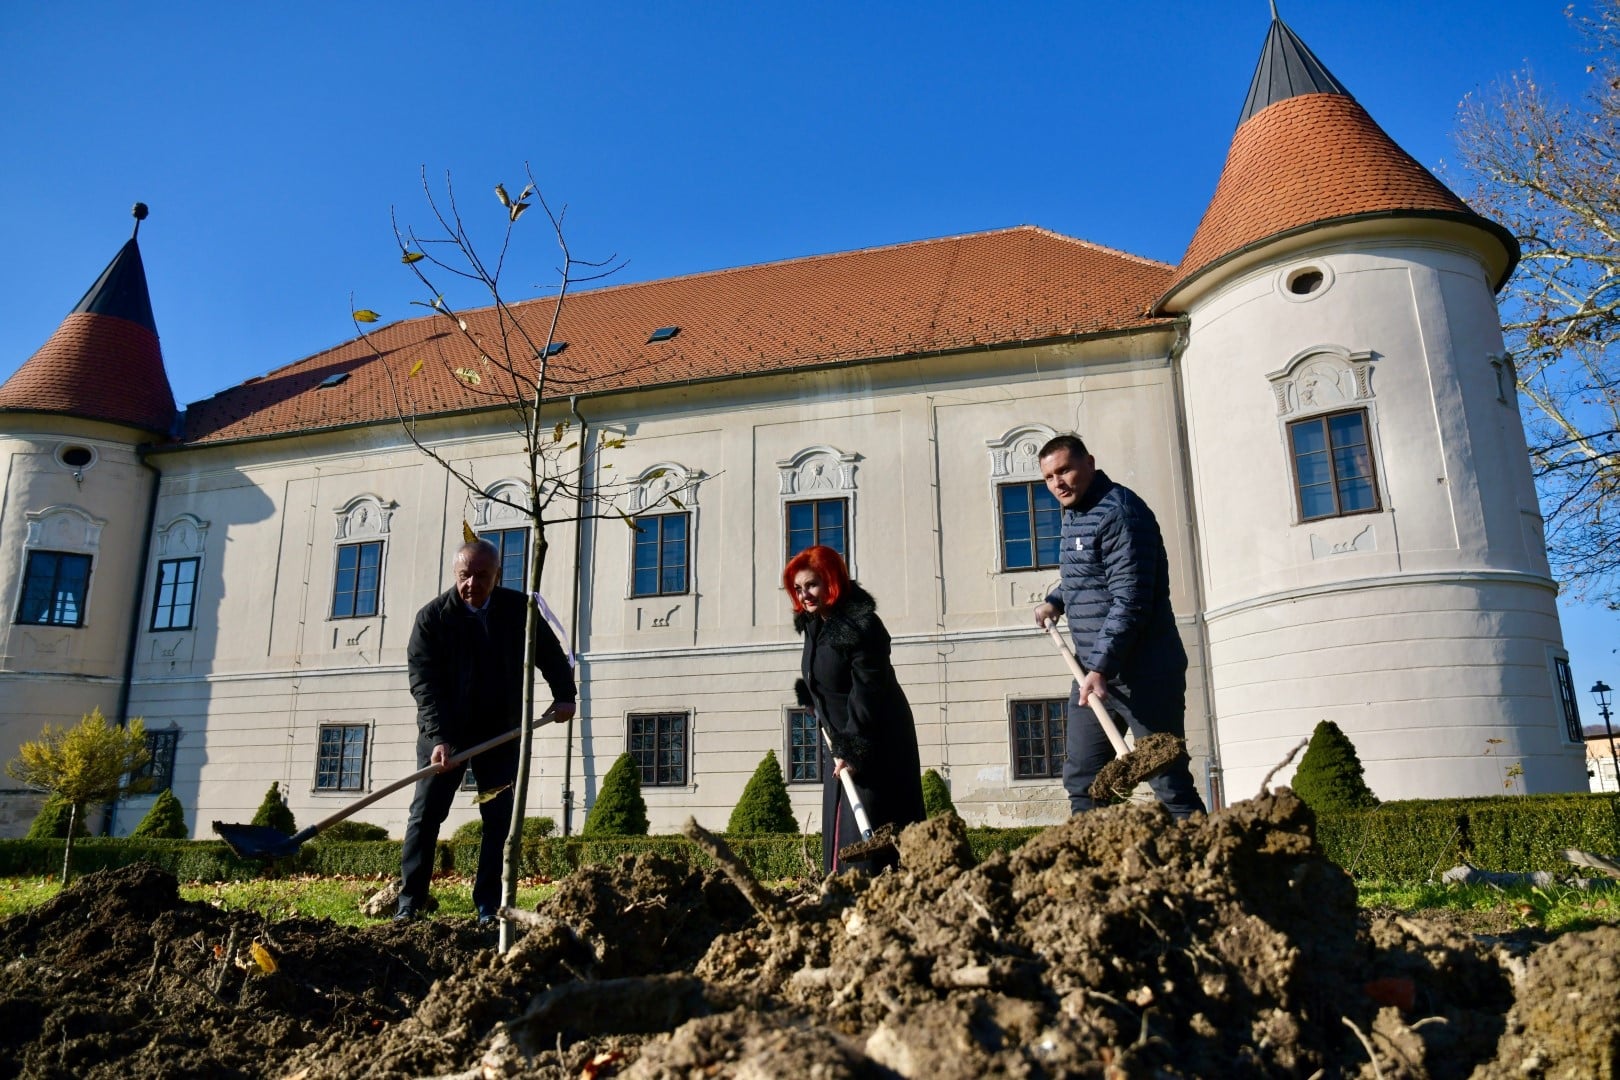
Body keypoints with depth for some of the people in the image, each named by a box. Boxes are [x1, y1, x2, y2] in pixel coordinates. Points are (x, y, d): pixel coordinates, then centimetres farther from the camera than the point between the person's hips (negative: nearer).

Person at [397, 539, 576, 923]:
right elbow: (424, 682, -16)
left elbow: (551, 654, 12)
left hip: (501, 733, 2)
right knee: (425, 815, -2)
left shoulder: (520, 610, -3)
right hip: (444, 733, -2)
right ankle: (408, 904, 5)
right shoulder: (432, 617, -10)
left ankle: (488, 907, 5)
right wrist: (440, 738, -25)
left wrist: (564, 695, 2)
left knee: (501, 819, -1)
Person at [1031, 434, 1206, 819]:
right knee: (1081, 780, 12)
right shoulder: (1073, 514, 14)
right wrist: (1056, 600, 16)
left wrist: (1101, 667, -27)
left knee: (1169, 781, -5)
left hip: (1143, 672, -10)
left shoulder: (1119, 511, -16)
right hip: (1094, 670, 10)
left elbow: (1130, 600, -23)